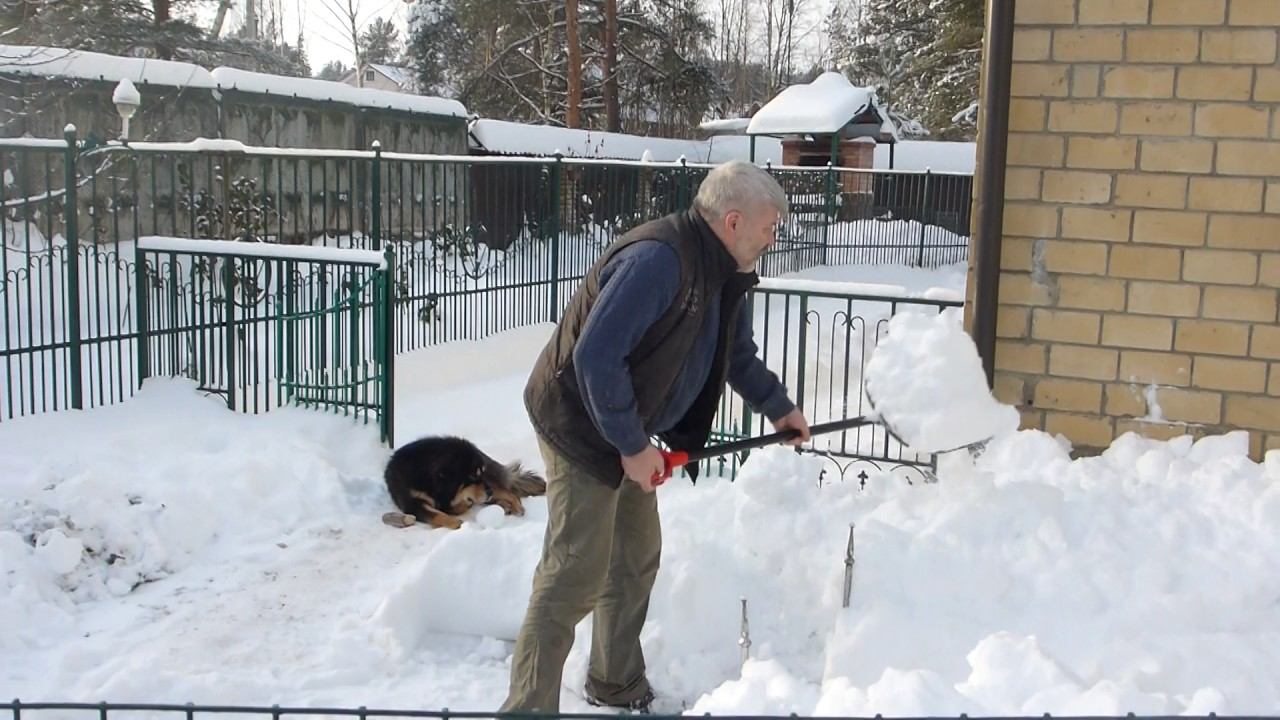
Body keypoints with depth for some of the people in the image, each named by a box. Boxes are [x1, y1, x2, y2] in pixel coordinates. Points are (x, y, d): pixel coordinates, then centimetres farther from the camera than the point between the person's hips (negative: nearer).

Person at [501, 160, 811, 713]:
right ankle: (529, 704, -3)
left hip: (628, 430, 10)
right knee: (577, 572, -11)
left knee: (636, 559, 17)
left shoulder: (721, 274, 5)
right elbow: (595, 357, -32)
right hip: (581, 425, -10)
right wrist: (633, 445, -25)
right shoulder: (657, 260, -28)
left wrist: (777, 407, 30)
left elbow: (736, 353, 25)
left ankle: (617, 688, 33)